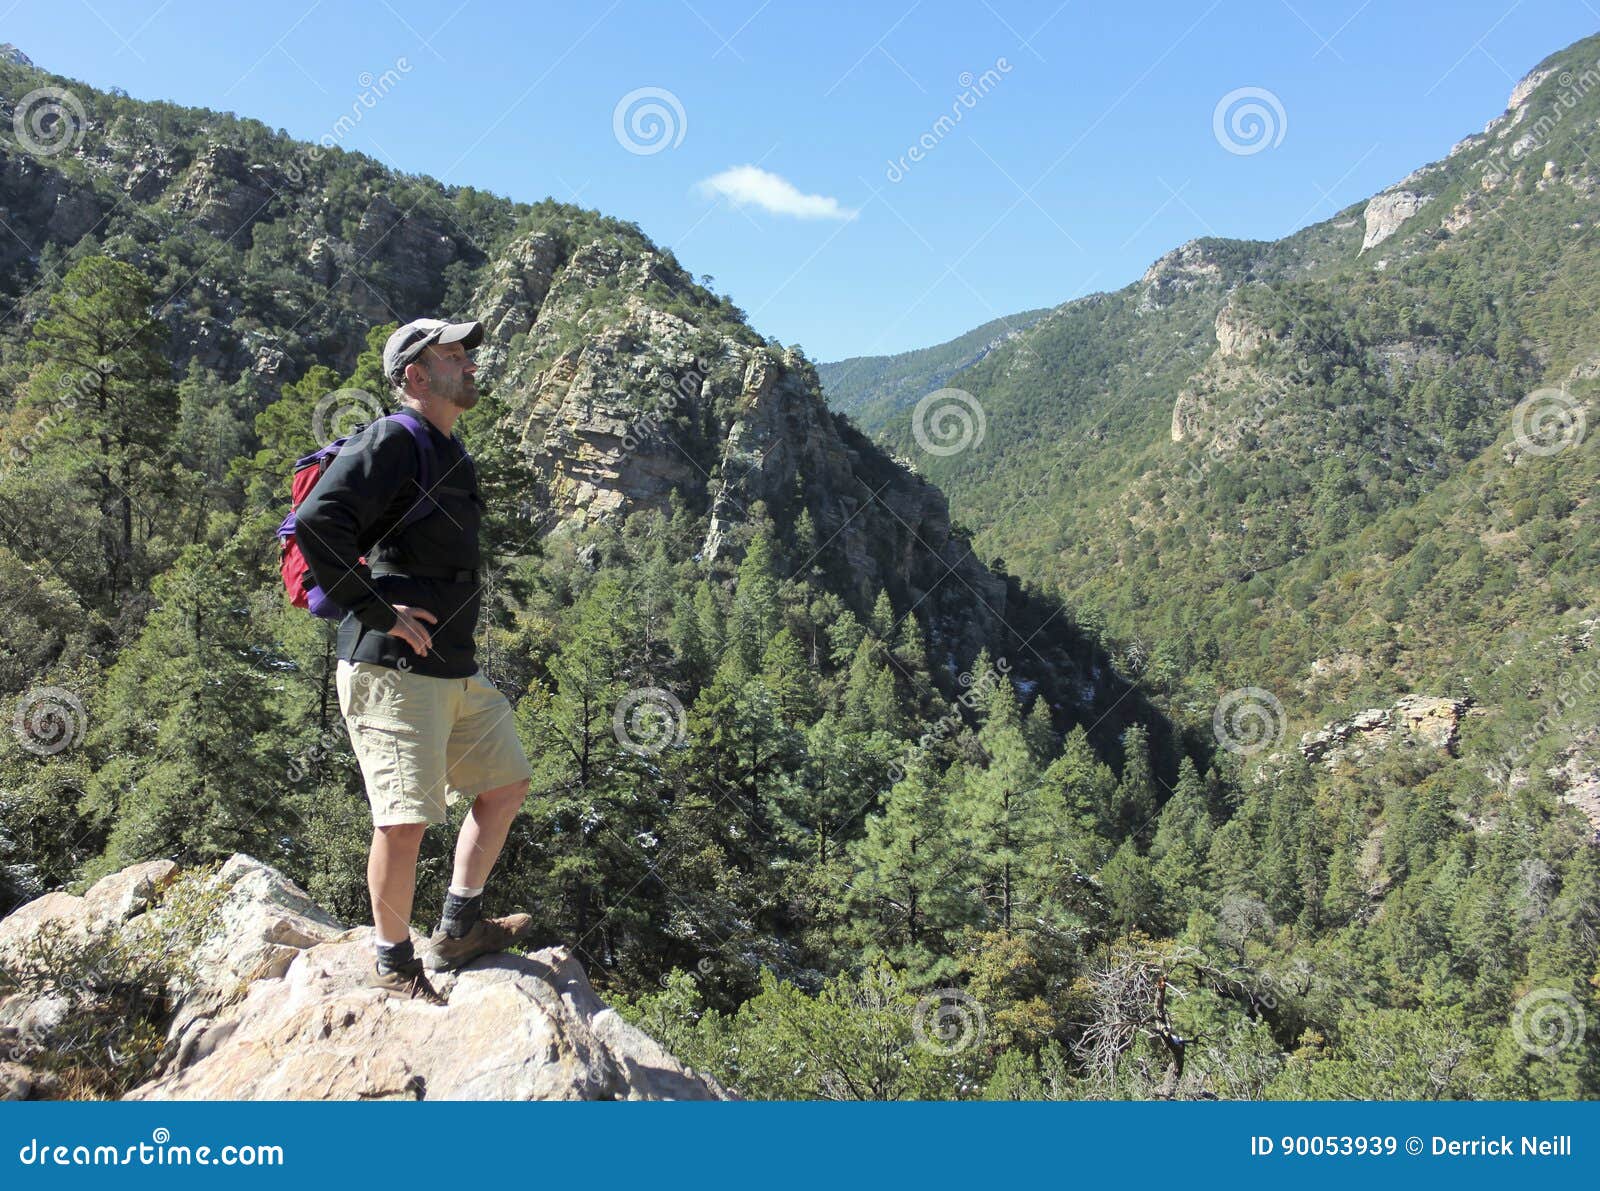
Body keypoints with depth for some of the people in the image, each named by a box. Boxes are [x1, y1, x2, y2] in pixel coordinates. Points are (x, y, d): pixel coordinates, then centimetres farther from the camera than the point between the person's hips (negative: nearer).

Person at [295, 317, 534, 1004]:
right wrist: (377, 612, -20)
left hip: (455, 670, 10)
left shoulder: (450, 453, 17)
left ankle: (458, 929, 28)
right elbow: (316, 524, -24)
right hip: (392, 670, -10)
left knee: (507, 782, 16)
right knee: (405, 821, -5)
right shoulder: (391, 442, -11)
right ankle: (394, 963, 15)